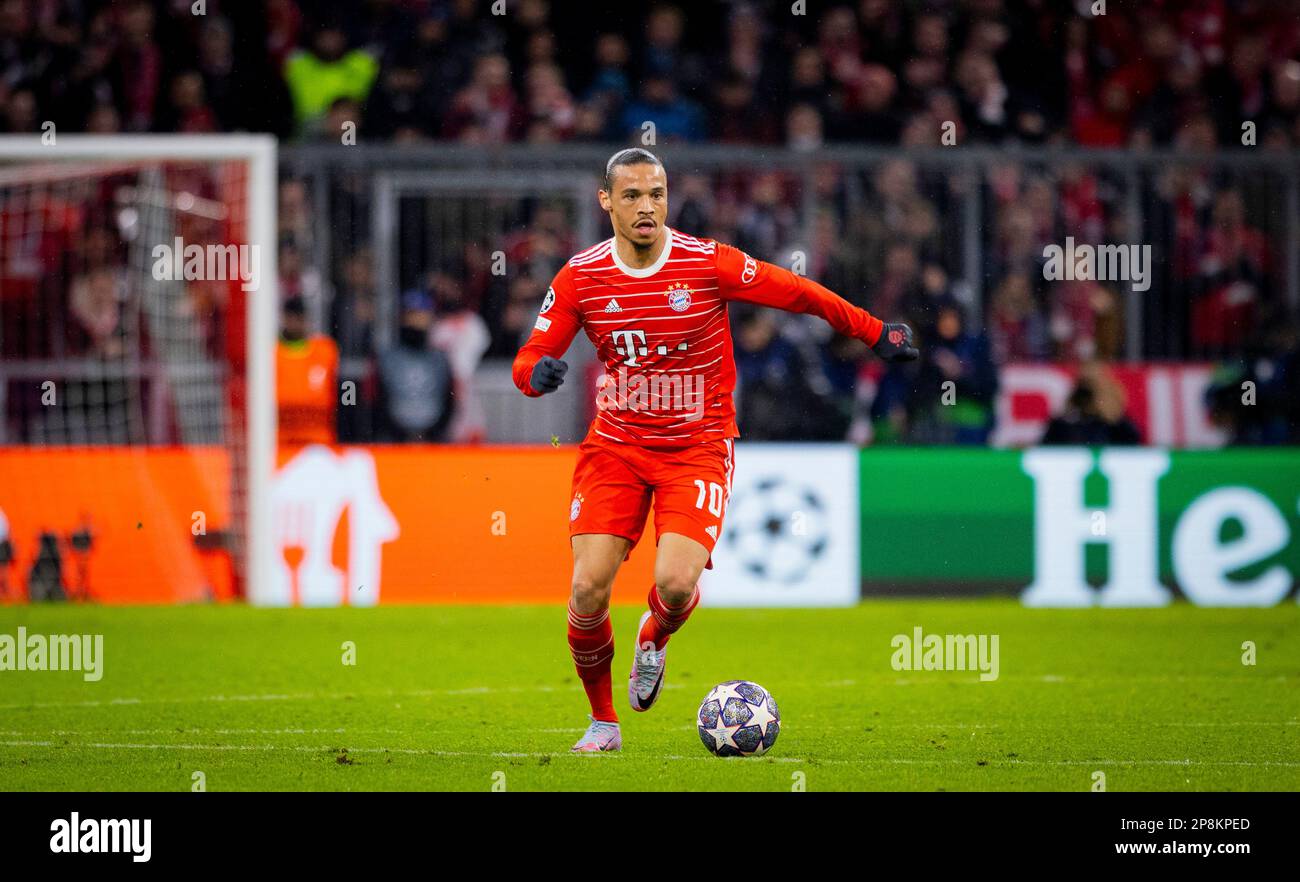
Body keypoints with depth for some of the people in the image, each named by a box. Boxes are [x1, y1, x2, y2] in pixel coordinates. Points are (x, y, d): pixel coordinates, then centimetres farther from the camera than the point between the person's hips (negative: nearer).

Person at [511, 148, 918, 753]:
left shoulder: (708, 264, -11)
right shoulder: (580, 277, -5)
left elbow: (798, 294, -1)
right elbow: (529, 361, -3)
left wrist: (875, 333, 3)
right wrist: (538, 374, -27)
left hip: (697, 447, -2)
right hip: (615, 446, 2)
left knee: (676, 583, -22)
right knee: (588, 588, -13)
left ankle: (654, 638, 18)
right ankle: (602, 721, 11)